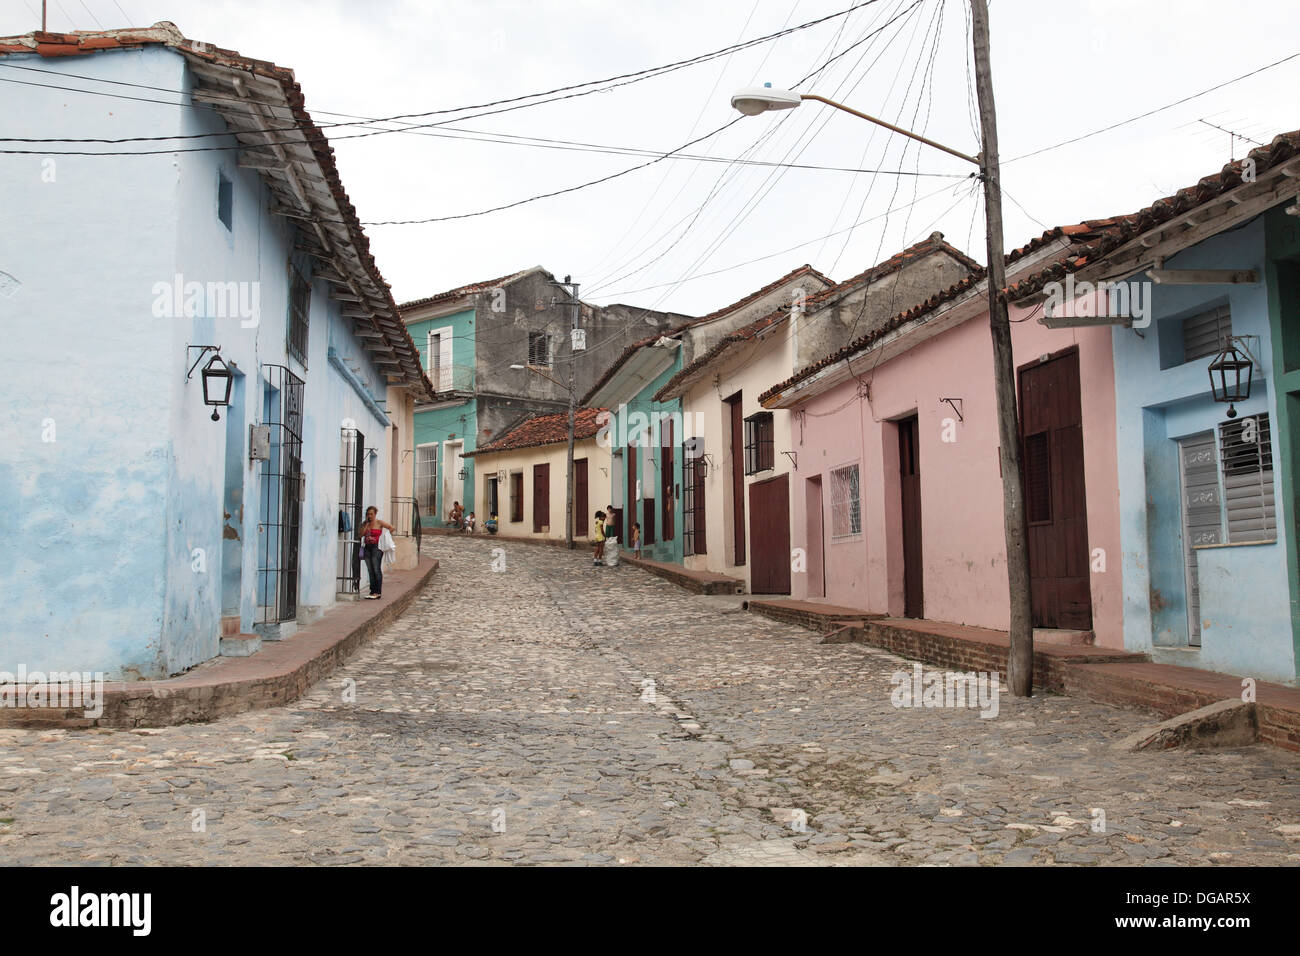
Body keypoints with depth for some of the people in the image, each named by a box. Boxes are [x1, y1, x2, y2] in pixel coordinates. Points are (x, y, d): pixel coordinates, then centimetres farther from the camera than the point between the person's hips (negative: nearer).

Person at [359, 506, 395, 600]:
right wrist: (366, 524, -4)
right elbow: (361, 534, -1)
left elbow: (392, 528, -1)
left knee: (376, 570, -9)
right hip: (367, 548, 5)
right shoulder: (365, 524, 12)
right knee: (370, 570, 5)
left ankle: (378, 592, -8)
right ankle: (372, 591, 8)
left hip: (376, 547, -5)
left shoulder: (379, 523, -1)